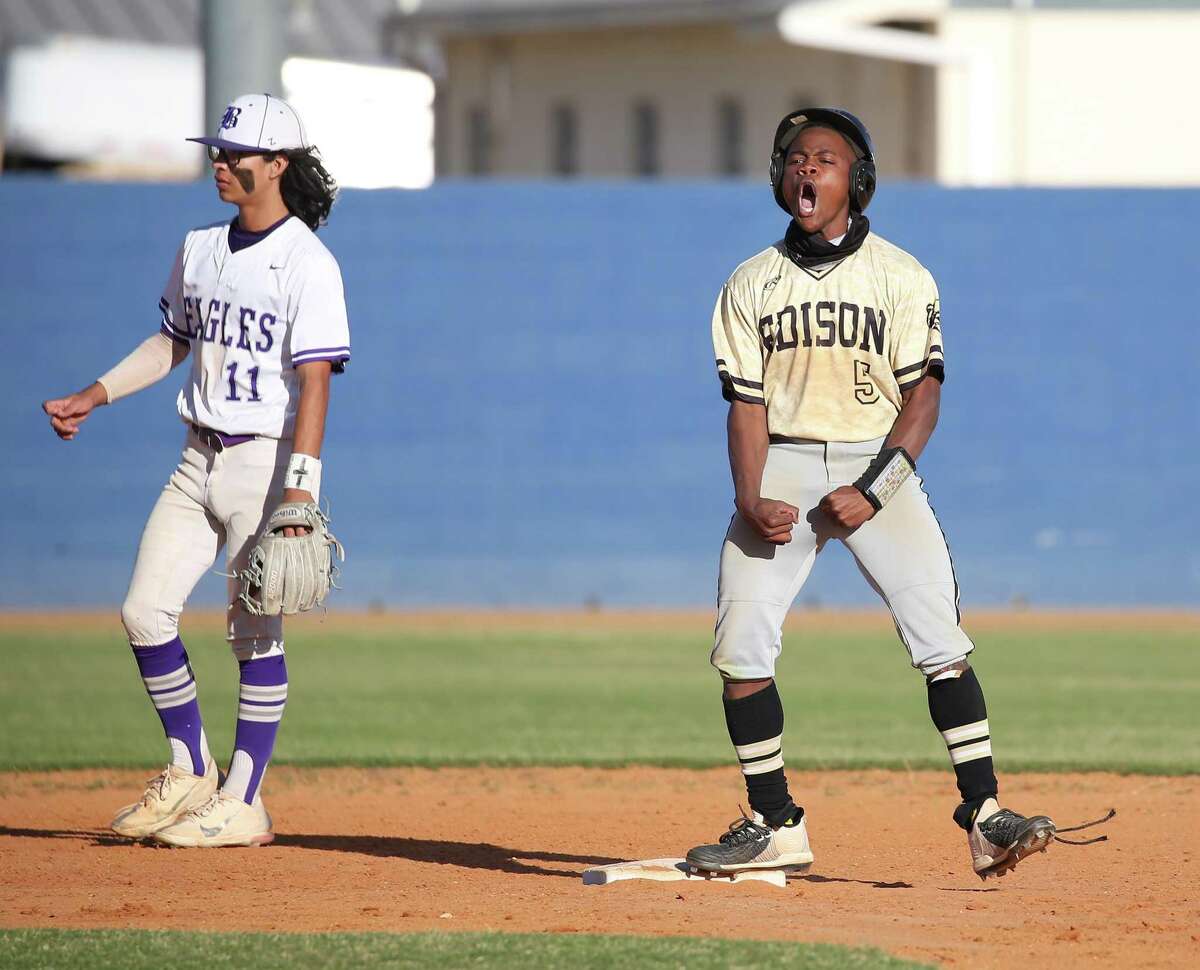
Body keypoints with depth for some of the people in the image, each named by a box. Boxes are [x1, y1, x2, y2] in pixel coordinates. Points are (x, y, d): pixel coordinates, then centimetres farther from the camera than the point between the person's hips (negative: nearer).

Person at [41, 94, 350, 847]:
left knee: (255, 631, -3)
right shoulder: (201, 250, 10)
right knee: (146, 610, 2)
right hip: (200, 460, 8)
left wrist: (299, 488, -26)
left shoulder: (308, 264, -13)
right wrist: (93, 398, 17)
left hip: (269, 461, -7)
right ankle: (190, 775, 16)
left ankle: (242, 803, 3)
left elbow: (314, 381, -19)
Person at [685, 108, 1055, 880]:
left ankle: (984, 816, -13)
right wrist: (751, 502, -13)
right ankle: (775, 828, 4)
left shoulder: (902, 278, -1)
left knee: (941, 642, -14)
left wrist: (872, 490, -17)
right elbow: (746, 404, 3)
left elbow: (924, 394, -5)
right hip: (781, 468, 2)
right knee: (741, 648, -7)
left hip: (879, 467, -2)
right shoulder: (751, 286, 6)